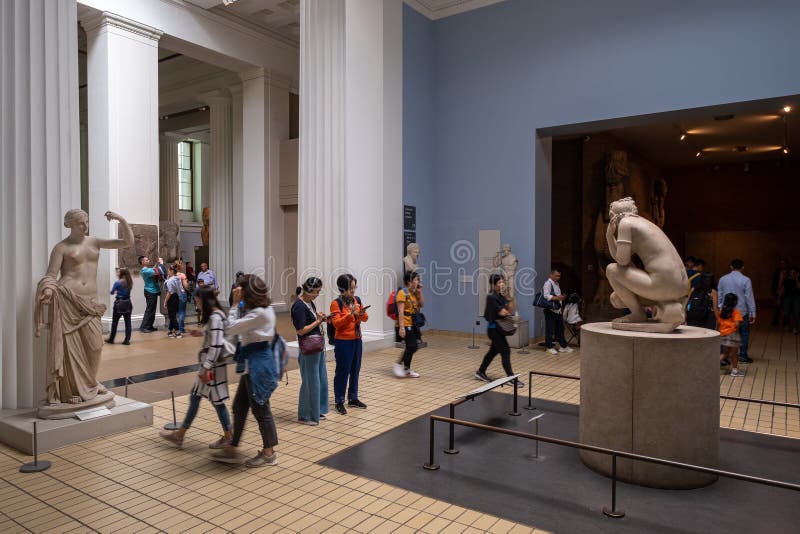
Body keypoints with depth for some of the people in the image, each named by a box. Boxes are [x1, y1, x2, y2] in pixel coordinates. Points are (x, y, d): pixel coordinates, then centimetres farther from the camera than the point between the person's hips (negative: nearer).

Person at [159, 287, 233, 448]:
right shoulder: (217, 315, 10)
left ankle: (228, 437, 17)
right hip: (209, 364, 10)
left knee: (217, 401, 3)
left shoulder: (215, 317, -21)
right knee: (194, 397, 17)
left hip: (213, 366, -10)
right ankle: (179, 435, 28)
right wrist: (201, 333, 25)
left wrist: (206, 368, -24)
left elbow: (216, 346, -26)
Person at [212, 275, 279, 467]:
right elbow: (240, 330, 10)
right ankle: (232, 449, 28)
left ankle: (269, 453, 19)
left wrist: (235, 304, -14)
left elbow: (230, 329, -22)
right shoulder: (264, 309, 10)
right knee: (239, 406, 16)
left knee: (260, 409, 4)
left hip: (258, 364, -10)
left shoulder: (259, 314, -22)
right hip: (252, 364, 10)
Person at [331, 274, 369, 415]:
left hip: (357, 340, 6)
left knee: (355, 370, 12)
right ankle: (339, 402, 10)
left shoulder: (357, 299, 6)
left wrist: (362, 313, -13)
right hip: (343, 341, -6)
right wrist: (350, 313, -28)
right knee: (342, 371, 0)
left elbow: (365, 319, 9)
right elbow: (336, 323, -18)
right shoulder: (336, 303, -11)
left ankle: (353, 398, 25)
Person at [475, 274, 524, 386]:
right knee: (505, 352, -7)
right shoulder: (491, 297, -17)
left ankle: (480, 372, 32)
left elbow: (510, 310, 4)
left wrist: (511, 298, -9)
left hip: (499, 328, 9)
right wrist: (507, 311, -1)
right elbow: (502, 312, -20)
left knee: (493, 351, 18)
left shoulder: (501, 296, 9)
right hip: (494, 328, -9)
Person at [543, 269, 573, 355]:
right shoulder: (548, 283, -12)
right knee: (550, 329, -2)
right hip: (550, 310, -9)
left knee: (560, 328, 14)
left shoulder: (557, 284, 18)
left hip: (558, 310, 9)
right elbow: (546, 295, -25)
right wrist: (558, 298, -32)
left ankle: (563, 346, 22)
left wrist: (562, 297, 11)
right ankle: (549, 347, 7)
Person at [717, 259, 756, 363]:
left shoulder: (723, 279, 2)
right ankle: (743, 356, 13)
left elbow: (719, 296, 6)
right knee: (744, 334, 10)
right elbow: (749, 297, -7)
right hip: (742, 311, -3)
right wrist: (753, 313, -3)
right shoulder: (745, 280, -8)